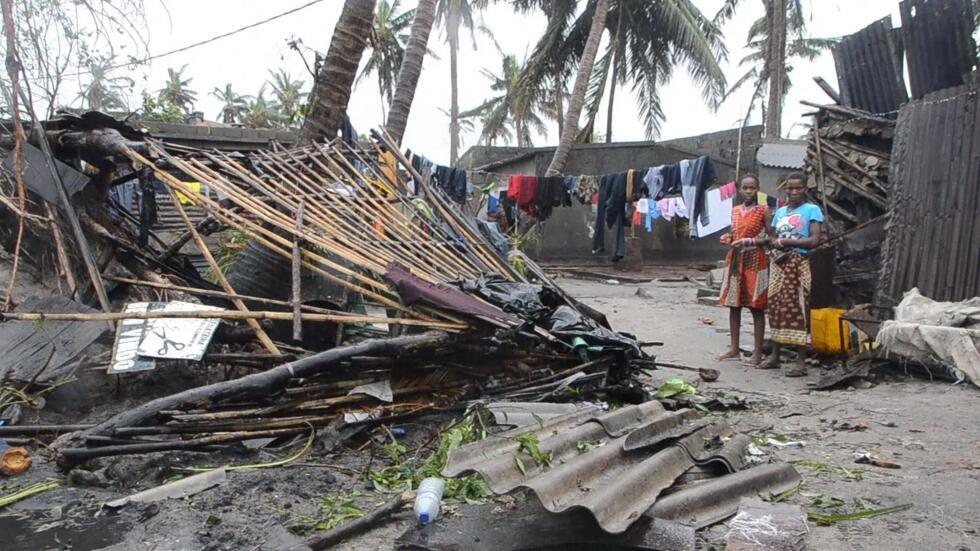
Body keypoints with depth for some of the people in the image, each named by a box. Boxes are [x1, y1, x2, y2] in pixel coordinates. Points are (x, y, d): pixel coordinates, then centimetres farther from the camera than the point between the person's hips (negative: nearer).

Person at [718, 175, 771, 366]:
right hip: (734, 259, 6)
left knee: (756, 307, -2)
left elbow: (770, 237, -8)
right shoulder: (735, 210, 13)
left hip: (755, 261, -6)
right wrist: (728, 238, 2)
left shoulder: (764, 210, -3)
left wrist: (749, 241, -18)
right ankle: (734, 349, 16)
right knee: (733, 304, 8)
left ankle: (758, 352, 3)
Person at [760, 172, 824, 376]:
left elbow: (814, 240, -10)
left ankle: (801, 361, -5)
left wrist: (787, 241, -9)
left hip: (799, 263, -6)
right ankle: (775, 355, 17)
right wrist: (777, 244, -5)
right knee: (776, 306, 7)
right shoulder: (780, 211, 16)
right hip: (779, 262, 6)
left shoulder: (811, 210, -1)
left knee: (798, 309, -7)